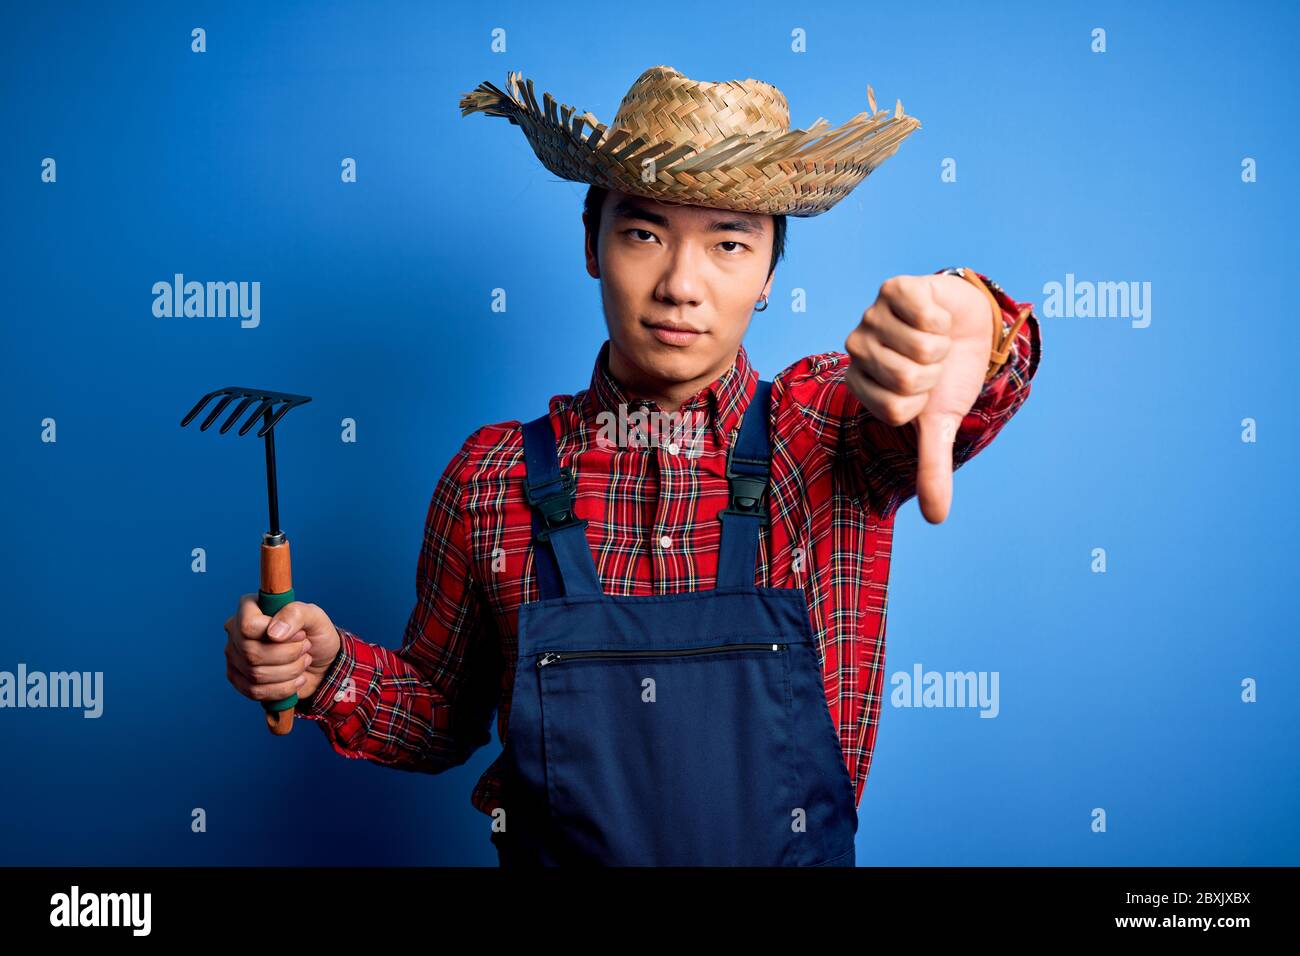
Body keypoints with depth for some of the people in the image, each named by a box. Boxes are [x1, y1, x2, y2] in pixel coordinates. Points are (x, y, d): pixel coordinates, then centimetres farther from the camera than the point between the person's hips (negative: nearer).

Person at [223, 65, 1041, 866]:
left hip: (798, 850, 0)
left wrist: (966, 320, -50)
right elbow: (440, 720, 2)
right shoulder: (491, 478, -9)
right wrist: (331, 671, -17)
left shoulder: (827, 432, -11)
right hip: (547, 851, 1)